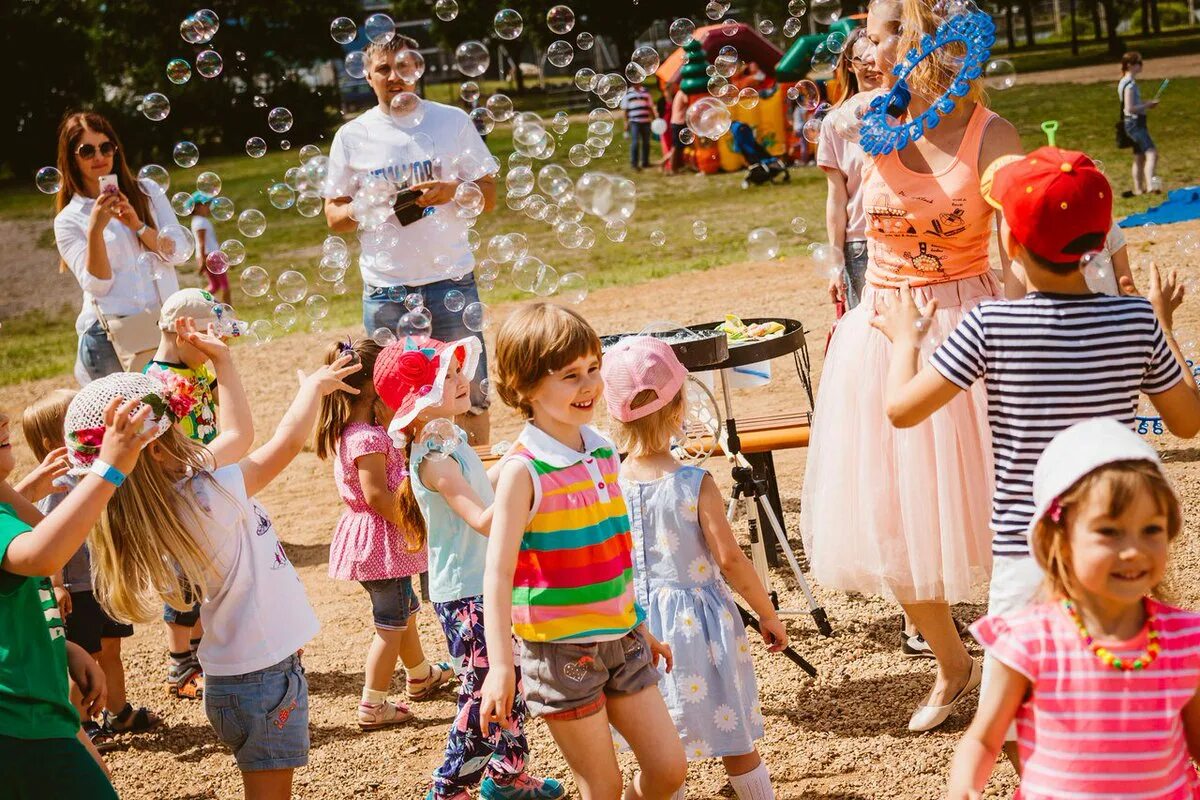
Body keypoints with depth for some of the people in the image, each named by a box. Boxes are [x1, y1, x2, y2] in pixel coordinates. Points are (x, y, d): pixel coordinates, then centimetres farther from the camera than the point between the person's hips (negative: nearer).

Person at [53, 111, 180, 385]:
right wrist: (95, 229, -19)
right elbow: (97, 284, -7)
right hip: (108, 338, -2)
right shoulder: (68, 221, 3)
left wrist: (137, 224, -13)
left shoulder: (148, 191, 9)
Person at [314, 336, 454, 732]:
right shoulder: (369, 439, -24)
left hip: (365, 532, 10)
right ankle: (372, 706, 4)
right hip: (381, 539, -10)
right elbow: (376, 495, -28)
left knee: (404, 609, 26)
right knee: (391, 624, 0)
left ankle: (421, 676, 45)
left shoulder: (346, 433, 6)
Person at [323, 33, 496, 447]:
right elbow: (333, 215, 9)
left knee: (470, 394, 4)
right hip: (385, 288, 0)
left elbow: (489, 195, 7)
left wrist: (453, 191, -14)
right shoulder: (352, 136, 6)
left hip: (451, 278, 0)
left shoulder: (453, 121, 5)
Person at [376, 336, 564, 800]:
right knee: (482, 694, -2)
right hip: (463, 594, -9)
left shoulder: (451, 440, 8)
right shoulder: (434, 459, -23)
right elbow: (482, 520, -31)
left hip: (486, 583, 10)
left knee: (509, 681, 18)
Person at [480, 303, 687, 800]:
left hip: (621, 641, 6)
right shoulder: (523, 471, -16)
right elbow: (497, 574, -20)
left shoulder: (604, 453, 5)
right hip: (559, 650, -6)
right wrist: (500, 666, -27)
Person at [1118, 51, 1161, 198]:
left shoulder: (1126, 82, 13)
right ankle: (1151, 184, -32)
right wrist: (1147, 105, -15)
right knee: (1151, 153, -21)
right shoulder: (1129, 84, -18)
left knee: (1139, 157, 16)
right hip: (1134, 122, -11)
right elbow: (1130, 108, -23)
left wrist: (1147, 103, 11)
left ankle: (1138, 188, 23)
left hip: (1135, 123, 11)